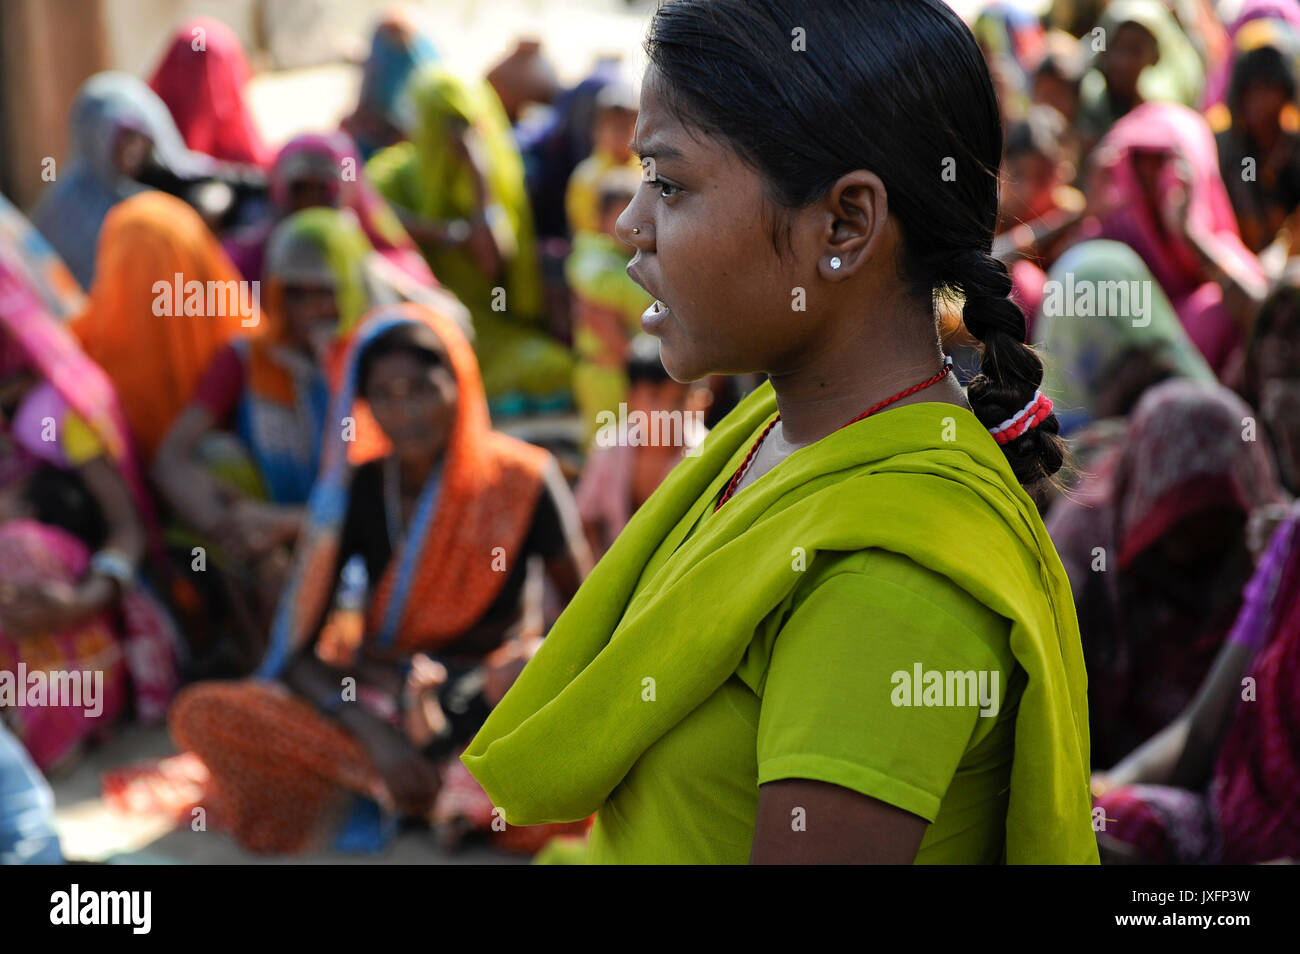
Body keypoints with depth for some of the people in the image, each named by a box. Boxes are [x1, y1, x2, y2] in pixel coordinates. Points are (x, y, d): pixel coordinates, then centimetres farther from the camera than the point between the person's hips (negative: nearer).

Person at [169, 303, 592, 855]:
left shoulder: (519, 482, -8)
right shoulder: (353, 491, -4)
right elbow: (298, 649, -7)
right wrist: (375, 734, -24)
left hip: (483, 702, -2)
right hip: (372, 701, 2)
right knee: (201, 715, -22)